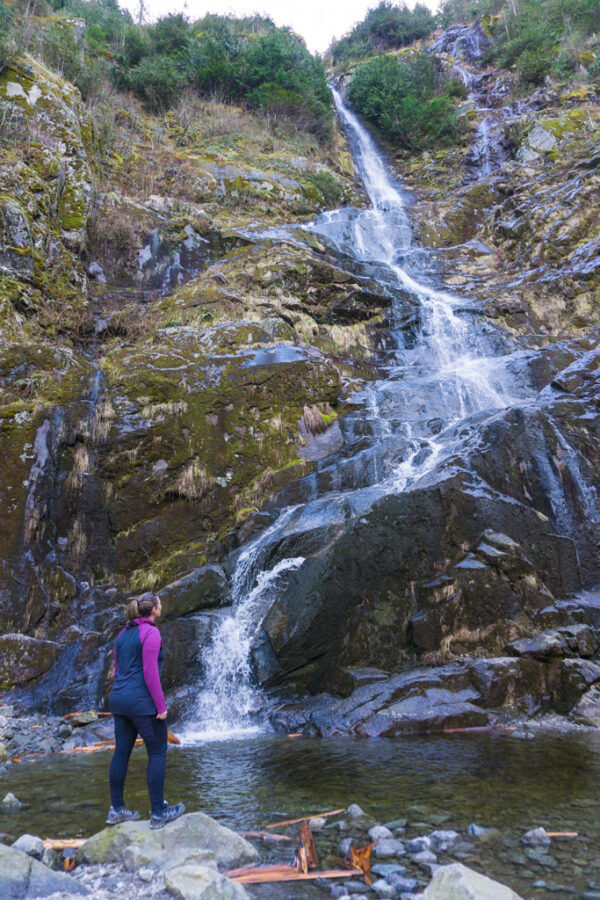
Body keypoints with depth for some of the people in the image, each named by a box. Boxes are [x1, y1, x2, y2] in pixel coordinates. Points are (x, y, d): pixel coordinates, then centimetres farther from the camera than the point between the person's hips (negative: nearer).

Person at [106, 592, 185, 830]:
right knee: (158, 753, 3)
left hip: (119, 700, 8)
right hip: (142, 702, -8)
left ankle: (116, 809, 22)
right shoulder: (151, 632, -13)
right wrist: (161, 706, -15)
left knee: (121, 753, 14)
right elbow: (150, 672, -19)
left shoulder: (123, 634, 12)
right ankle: (158, 812, 8)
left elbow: (118, 670, 16)